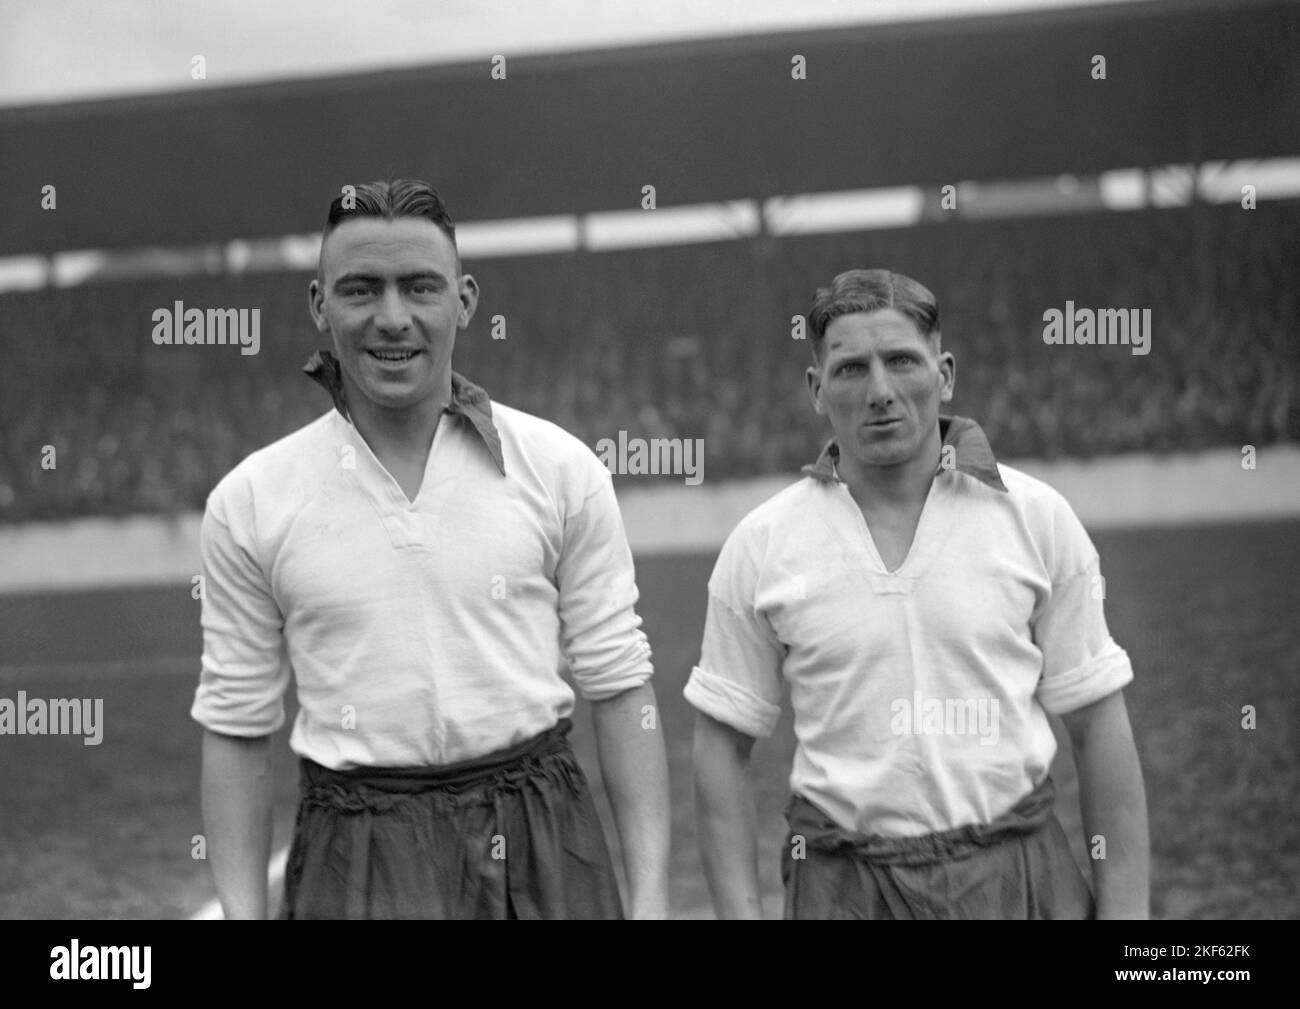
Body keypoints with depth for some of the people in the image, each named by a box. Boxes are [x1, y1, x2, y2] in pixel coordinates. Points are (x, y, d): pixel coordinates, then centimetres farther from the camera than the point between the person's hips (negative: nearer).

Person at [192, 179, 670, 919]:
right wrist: (241, 912, -1)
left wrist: (651, 894, -4)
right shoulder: (249, 502, 0)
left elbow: (619, 687, 0)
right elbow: (238, 727, 4)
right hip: (357, 861, 0)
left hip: (543, 854, 0)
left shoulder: (561, 470, -1)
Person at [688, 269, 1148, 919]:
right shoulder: (759, 546, -1)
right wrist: (740, 911, -2)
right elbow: (722, 747, 4)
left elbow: (1098, 727, 1)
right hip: (845, 886, 0)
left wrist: (1125, 909, -3)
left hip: (1017, 876, 0)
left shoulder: (1035, 517, -1)